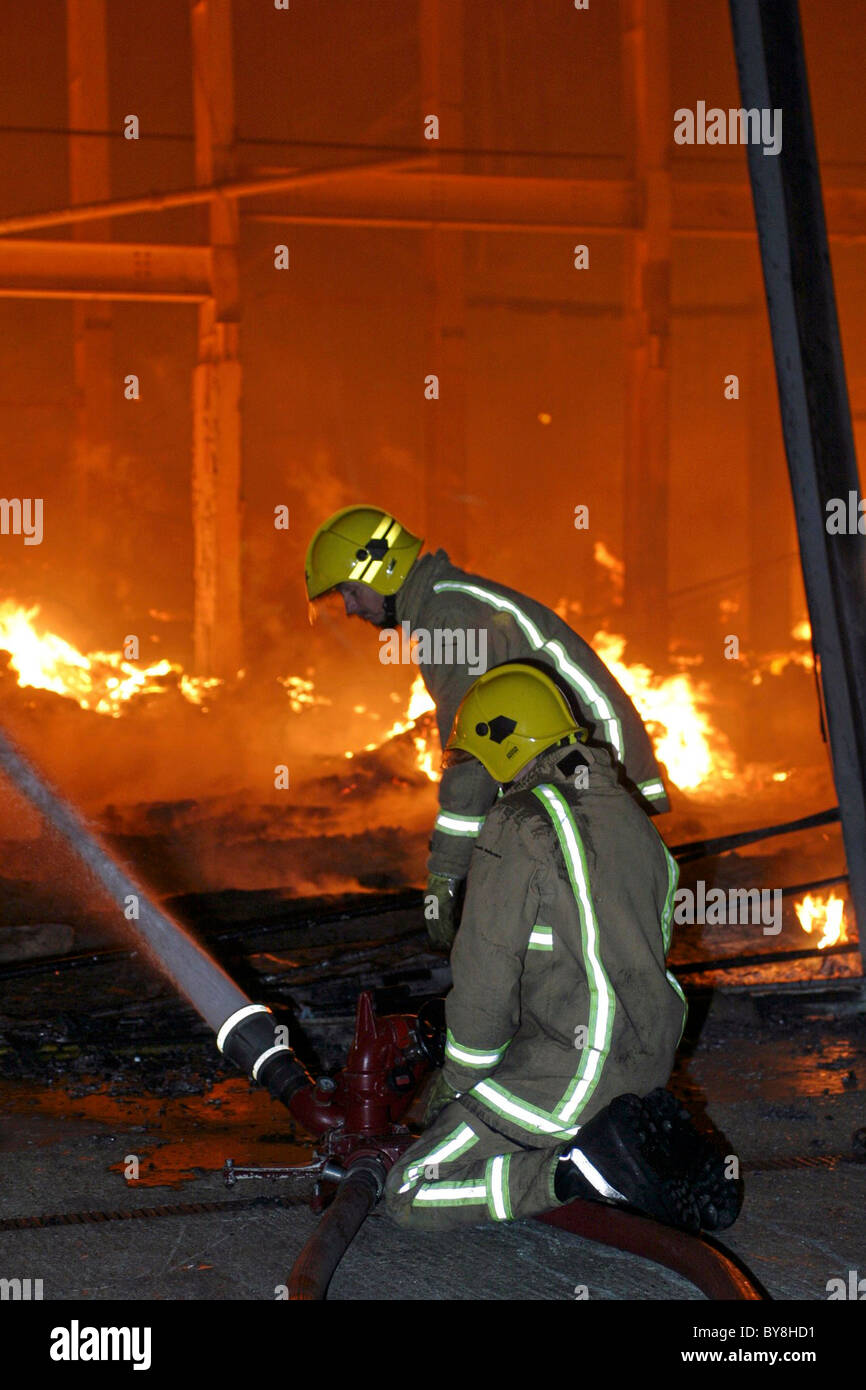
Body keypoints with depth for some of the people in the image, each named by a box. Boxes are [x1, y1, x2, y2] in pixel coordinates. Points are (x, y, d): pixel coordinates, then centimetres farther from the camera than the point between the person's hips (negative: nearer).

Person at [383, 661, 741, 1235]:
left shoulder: (517, 830, -16)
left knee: (409, 1194, -1)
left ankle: (580, 1168, -16)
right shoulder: (629, 814, 10)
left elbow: (485, 978, -15)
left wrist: (454, 1082, 0)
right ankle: (648, 1130, 10)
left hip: (572, 1070, -8)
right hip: (651, 1052, 8)